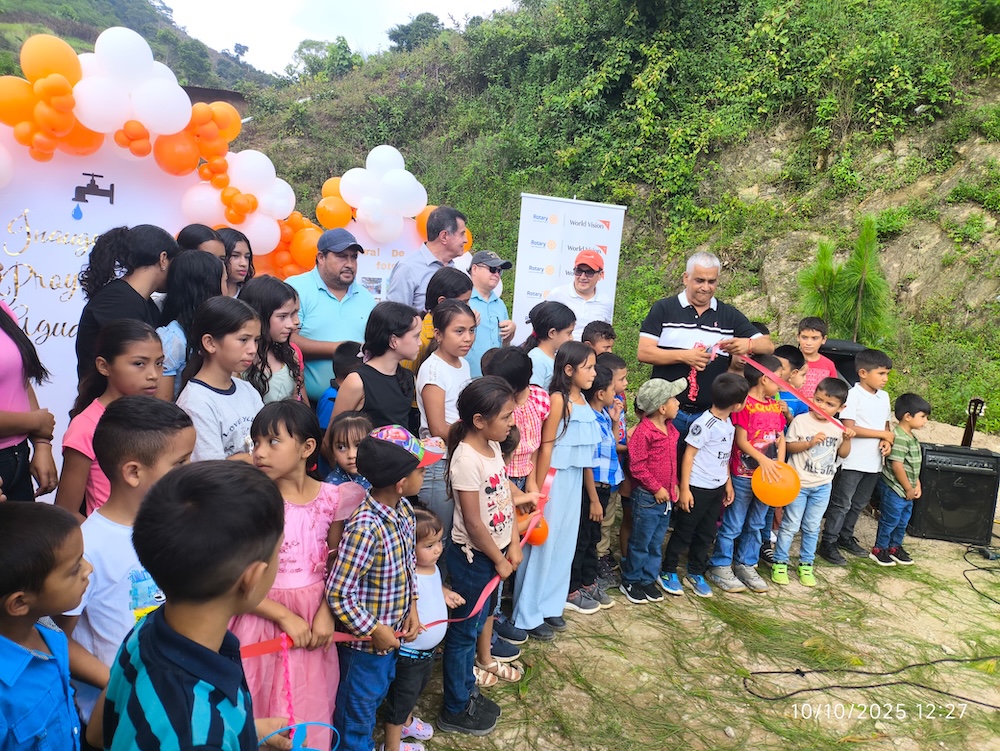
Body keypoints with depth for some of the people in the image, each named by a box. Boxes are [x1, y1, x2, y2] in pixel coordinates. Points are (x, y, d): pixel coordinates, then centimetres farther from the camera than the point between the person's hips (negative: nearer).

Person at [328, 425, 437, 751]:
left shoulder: (404, 508, -8)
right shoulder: (365, 527, -34)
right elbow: (338, 595, -29)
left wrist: (411, 608, 0)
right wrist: (374, 631, -20)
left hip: (393, 629, 8)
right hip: (365, 638, -8)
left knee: (379, 690, 29)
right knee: (359, 704, 17)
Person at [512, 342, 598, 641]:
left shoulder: (583, 400, 8)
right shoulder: (558, 400, -16)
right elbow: (546, 447, -17)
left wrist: (589, 482, 14)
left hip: (575, 479, 8)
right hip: (555, 479, -8)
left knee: (564, 544, 14)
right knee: (543, 544, 2)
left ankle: (549, 606, 29)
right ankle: (528, 615, 16)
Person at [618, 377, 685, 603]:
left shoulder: (670, 429, 7)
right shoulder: (643, 432, -19)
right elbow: (637, 466, -19)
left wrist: (674, 485, 12)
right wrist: (656, 488, -15)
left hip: (666, 496, 8)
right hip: (647, 496, -8)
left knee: (657, 542, 16)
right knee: (640, 542, 4)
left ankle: (648, 580, 29)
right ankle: (630, 581, 20)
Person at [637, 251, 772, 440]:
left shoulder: (730, 315, 11)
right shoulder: (663, 309, 3)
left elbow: (768, 346, 8)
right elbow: (644, 352, -5)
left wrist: (748, 344, -16)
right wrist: (684, 356, -17)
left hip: (710, 415, 2)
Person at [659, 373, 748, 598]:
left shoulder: (728, 424, 5)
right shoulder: (704, 424, -20)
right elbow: (688, 455, -18)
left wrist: (728, 483, 18)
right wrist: (684, 489, -17)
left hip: (718, 488, 8)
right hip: (698, 488, -8)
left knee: (706, 534, 16)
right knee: (684, 531, 5)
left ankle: (695, 574, 30)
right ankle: (668, 572, 20)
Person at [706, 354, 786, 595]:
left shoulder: (776, 406, 9)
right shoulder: (745, 403, -14)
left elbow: (781, 438, 10)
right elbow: (741, 440, -16)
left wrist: (779, 463, -4)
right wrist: (762, 459, -24)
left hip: (768, 475, 7)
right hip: (744, 475, -7)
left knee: (755, 525, 17)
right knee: (733, 525, 2)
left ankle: (746, 565, 30)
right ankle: (720, 567, 14)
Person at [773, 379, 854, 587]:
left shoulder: (837, 427, 2)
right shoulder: (801, 421, -11)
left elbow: (843, 453, 9)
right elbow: (788, 446, -11)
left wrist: (847, 439, -9)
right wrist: (809, 443, -24)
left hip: (823, 486, 4)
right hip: (798, 483, -4)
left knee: (812, 527, 13)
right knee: (790, 525, 4)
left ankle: (806, 564, 26)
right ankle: (780, 563, 16)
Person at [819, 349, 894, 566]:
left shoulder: (884, 397, 10)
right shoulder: (853, 395, -14)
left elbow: (886, 425, 18)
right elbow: (849, 428, -20)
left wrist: (887, 441, -4)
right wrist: (883, 434, -14)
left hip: (874, 463, 7)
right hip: (852, 462, -7)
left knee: (859, 504, 18)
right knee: (841, 504, 0)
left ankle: (846, 537, 33)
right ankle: (828, 544, 9)